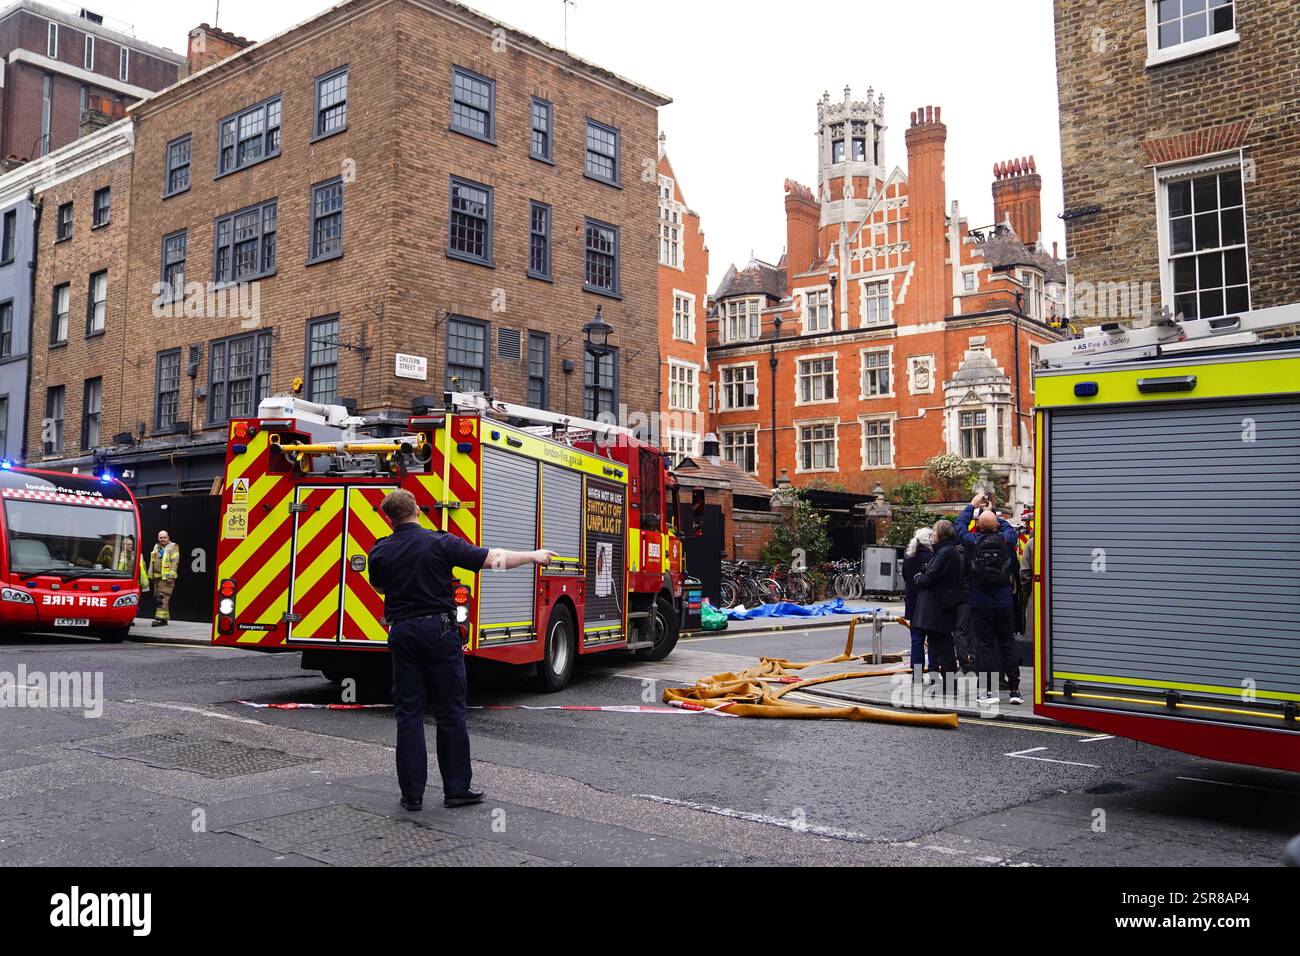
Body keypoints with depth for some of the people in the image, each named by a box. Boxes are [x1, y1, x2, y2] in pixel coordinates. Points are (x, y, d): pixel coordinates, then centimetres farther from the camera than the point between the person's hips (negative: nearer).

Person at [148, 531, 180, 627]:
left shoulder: (173, 547, -5)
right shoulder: (157, 548, 19)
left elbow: (175, 562, -13)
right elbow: (152, 562, 26)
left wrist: (171, 576, -19)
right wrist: (150, 576, 22)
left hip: (166, 578, -8)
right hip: (157, 577, 8)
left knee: (162, 598, -14)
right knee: (158, 598, 11)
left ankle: (161, 618, -16)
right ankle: (164, 618, 17)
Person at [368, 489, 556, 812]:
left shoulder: (379, 552, 2)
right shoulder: (440, 543, -8)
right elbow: (493, 558, -7)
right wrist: (534, 556, 5)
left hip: (401, 632, 3)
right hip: (438, 630, -3)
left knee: (408, 713, 7)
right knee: (450, 711, 5)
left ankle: (412, 794, 8)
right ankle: (456, 789, 9)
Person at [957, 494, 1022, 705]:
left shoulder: (973, 542, -9)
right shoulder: (1006, 541, -6)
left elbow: (960, 524, 9)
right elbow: (1009, 527, 17)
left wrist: (972, 506, 22)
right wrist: (992, 512, 27)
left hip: (980, 605, -2)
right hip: (1004, 604, 2)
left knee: (985, 647, 1)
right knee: (1008, 645, 9)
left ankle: (991, 691, 1)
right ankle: (1014, 689, 12)